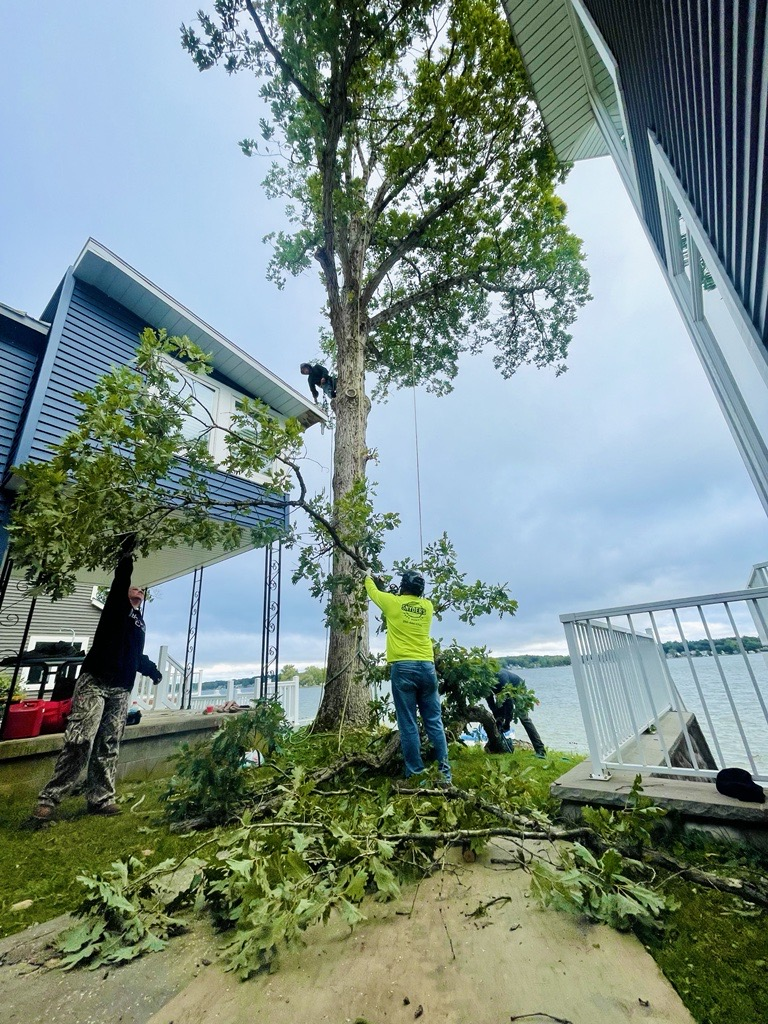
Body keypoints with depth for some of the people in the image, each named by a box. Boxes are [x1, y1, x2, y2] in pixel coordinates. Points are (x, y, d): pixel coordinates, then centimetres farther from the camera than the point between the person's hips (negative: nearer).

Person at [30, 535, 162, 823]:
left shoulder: (140, 621, 23)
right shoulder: (117, 604, 6)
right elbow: (120, 580, -13)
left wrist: (152, 670, 16)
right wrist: (127, 555, -21)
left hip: (122, 689, 6)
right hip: (95, 681, -6)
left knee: (109, 746, 6)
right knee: (79, 740, -11)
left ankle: (101, 799, 11)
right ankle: (49, 799, 0)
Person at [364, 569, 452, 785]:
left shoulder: (393, 602, 1)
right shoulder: (427, 606, 9)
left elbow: (373, 591, 19)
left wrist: (368, 577, 40)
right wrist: (394, 592, 41)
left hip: (402, 668, -3)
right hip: (426, 667, 4)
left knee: (408, 724, 3)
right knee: (434, 722, 9)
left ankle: (415, 773, 8)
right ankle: (444, 771, 12)